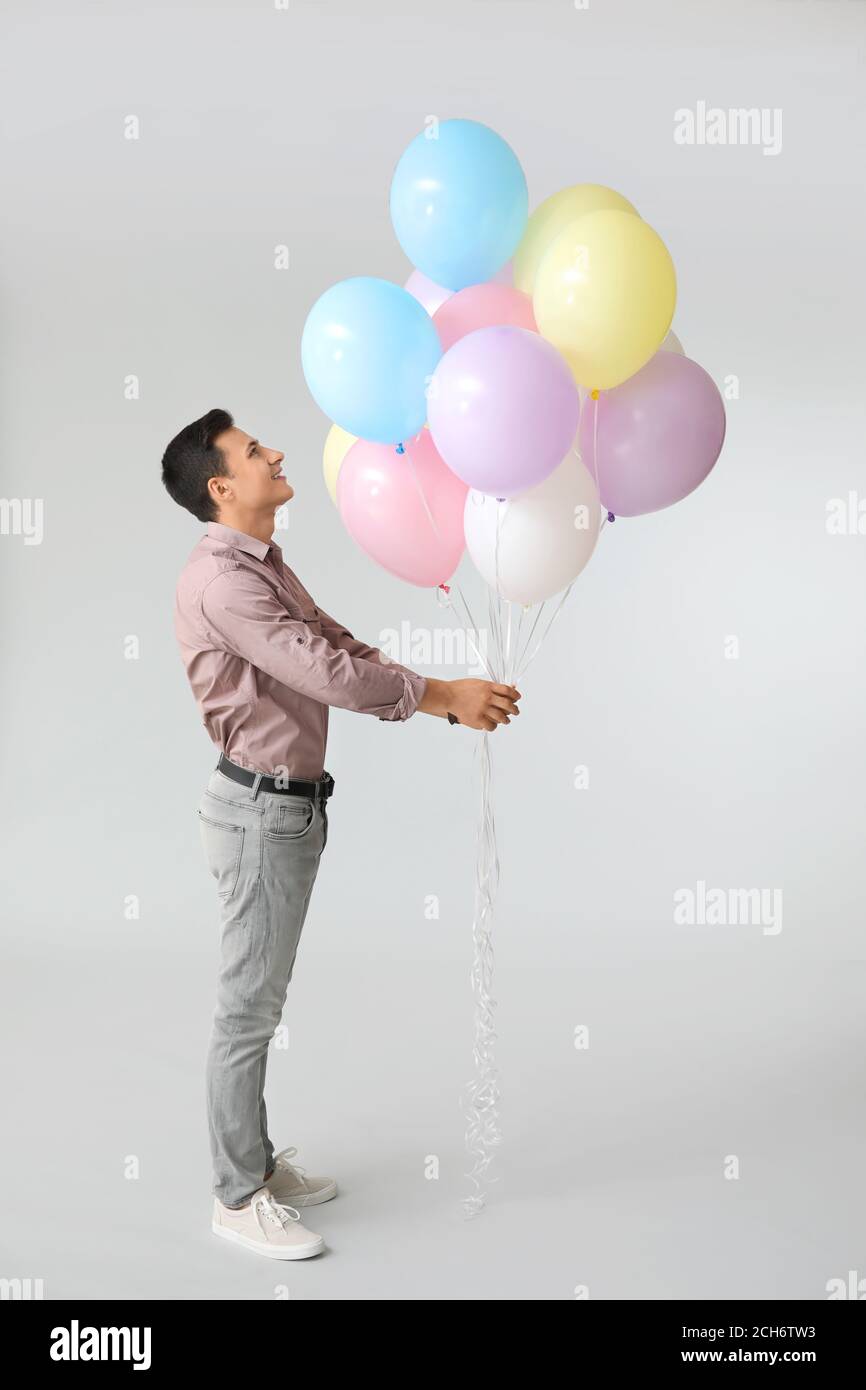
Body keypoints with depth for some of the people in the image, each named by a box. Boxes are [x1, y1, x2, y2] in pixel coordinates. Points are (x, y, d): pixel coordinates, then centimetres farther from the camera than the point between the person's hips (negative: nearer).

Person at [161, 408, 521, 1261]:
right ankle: (238, 1201, 17)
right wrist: (447, 695, -15)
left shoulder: (266, 569, 14)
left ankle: (257, 1163, 33)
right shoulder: (220, 579, -19)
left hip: (289, 807, 10)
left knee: (261, 1001, 18)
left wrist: (449, 701, 0)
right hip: (261, 811, -10)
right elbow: (332, 675, -24)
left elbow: (343, 651, 11)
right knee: (247, 1008, 2)